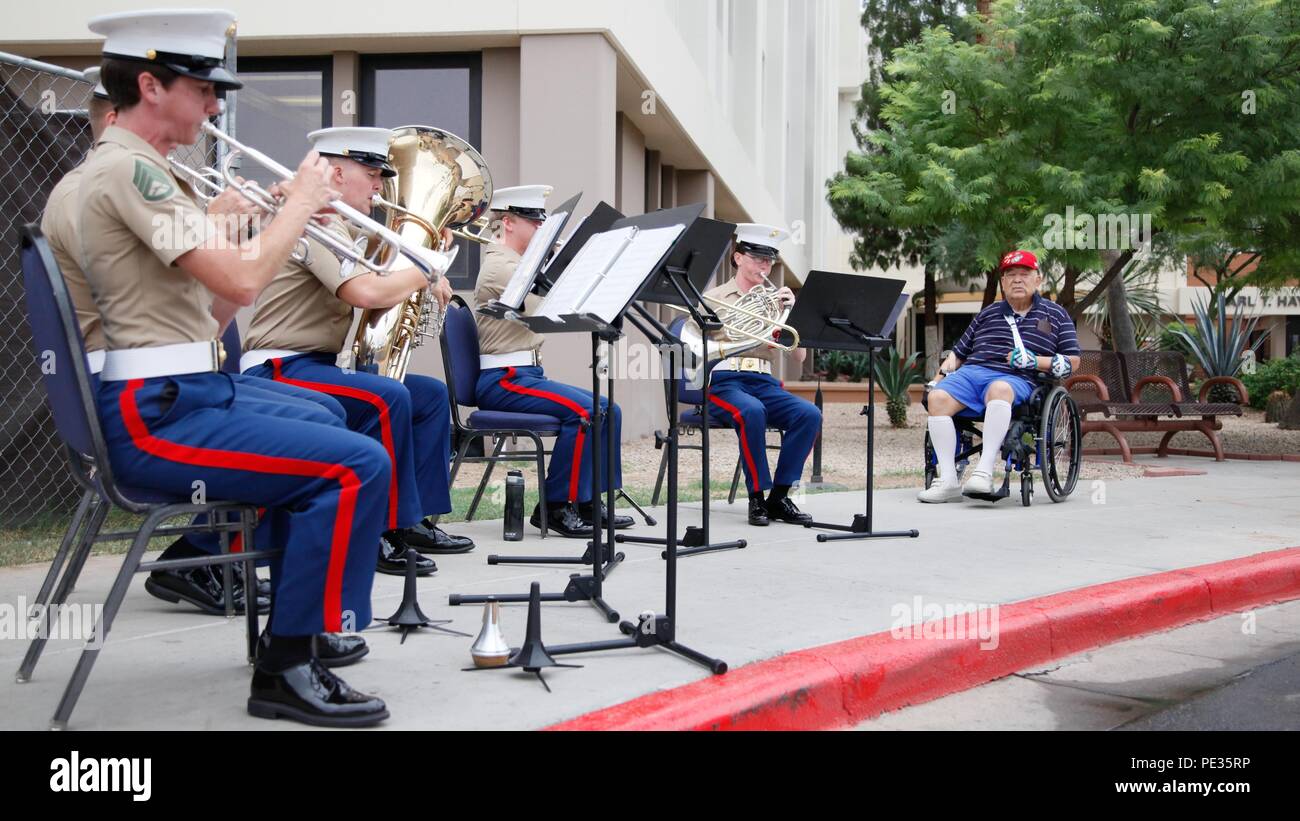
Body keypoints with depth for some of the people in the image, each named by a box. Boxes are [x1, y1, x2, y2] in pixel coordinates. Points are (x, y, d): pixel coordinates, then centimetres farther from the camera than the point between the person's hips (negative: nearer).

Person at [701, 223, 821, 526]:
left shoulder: (774, 302, 20)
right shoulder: (713, 298, 11)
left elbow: (798, 358, 12)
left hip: (763, 382, 4)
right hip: (723, 380, -4)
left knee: (809, 414, -25)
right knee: (752, 411, -37)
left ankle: (779, 496, -15)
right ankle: (757, 497, -23)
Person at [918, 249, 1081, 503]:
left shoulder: (1055, 315, 19)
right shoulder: (989, 313, 29)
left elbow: (1072, 361, 12)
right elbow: (959, 352, 31)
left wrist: (1035, 361, -4)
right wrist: (942, 373, 13)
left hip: (1017, 379, -4)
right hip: (971, 371, 4)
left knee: (999, 389, -42)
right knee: (937, 397, -29)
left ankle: (984, 472, -48)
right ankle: (948, 481, -33)